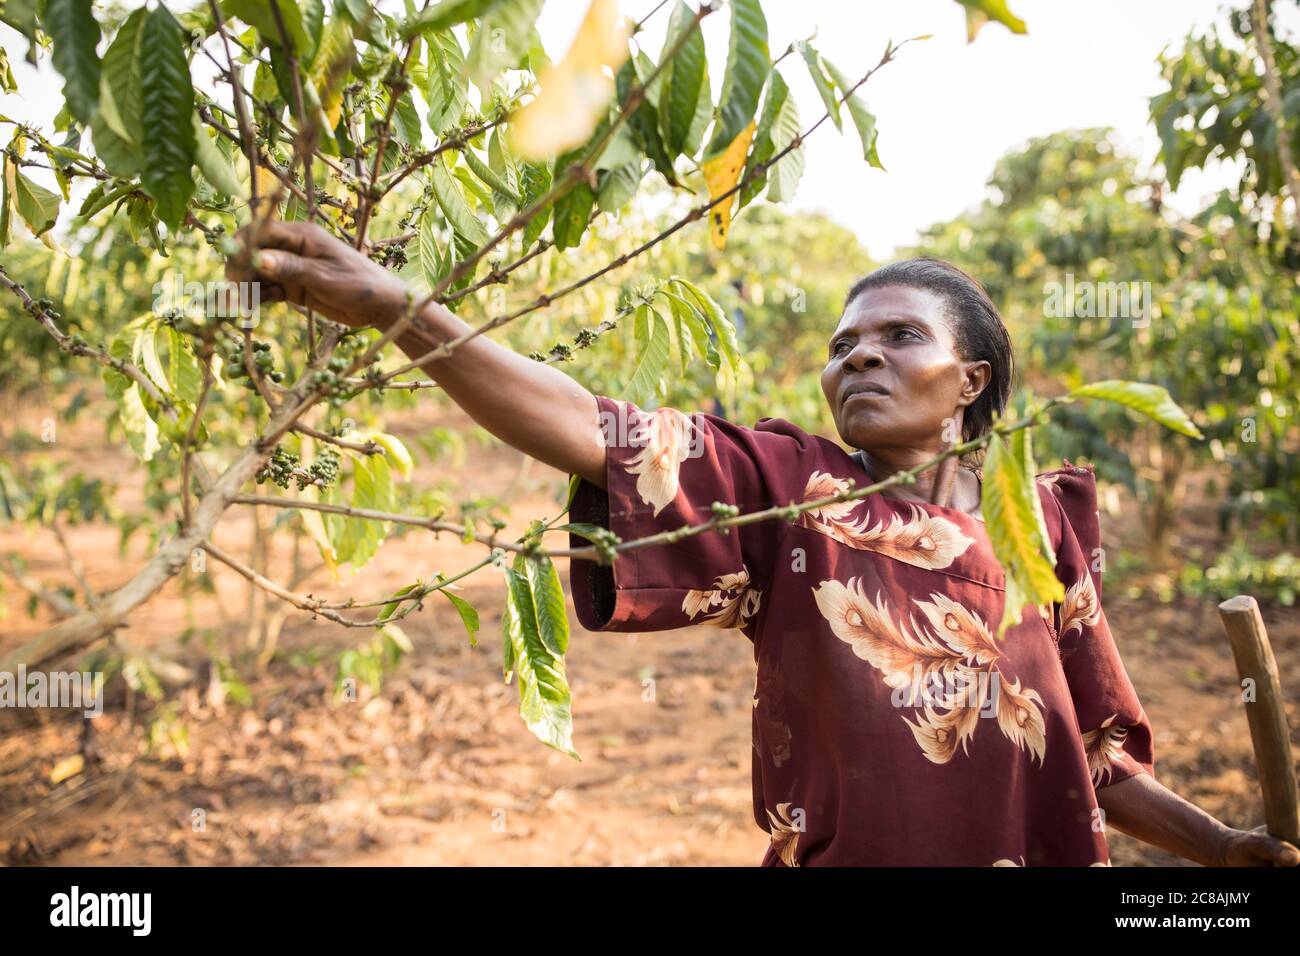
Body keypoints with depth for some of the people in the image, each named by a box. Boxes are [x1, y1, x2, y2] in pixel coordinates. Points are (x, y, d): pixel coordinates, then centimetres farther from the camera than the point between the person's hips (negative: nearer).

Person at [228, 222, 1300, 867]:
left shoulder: (1041, 529, 0)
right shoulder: (784, 487, -9)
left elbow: (1091, 749, 9)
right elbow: (596, 433, -24)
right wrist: (395, 310, -34)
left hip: (1030, 847, 3)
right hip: (837, 851, -2)